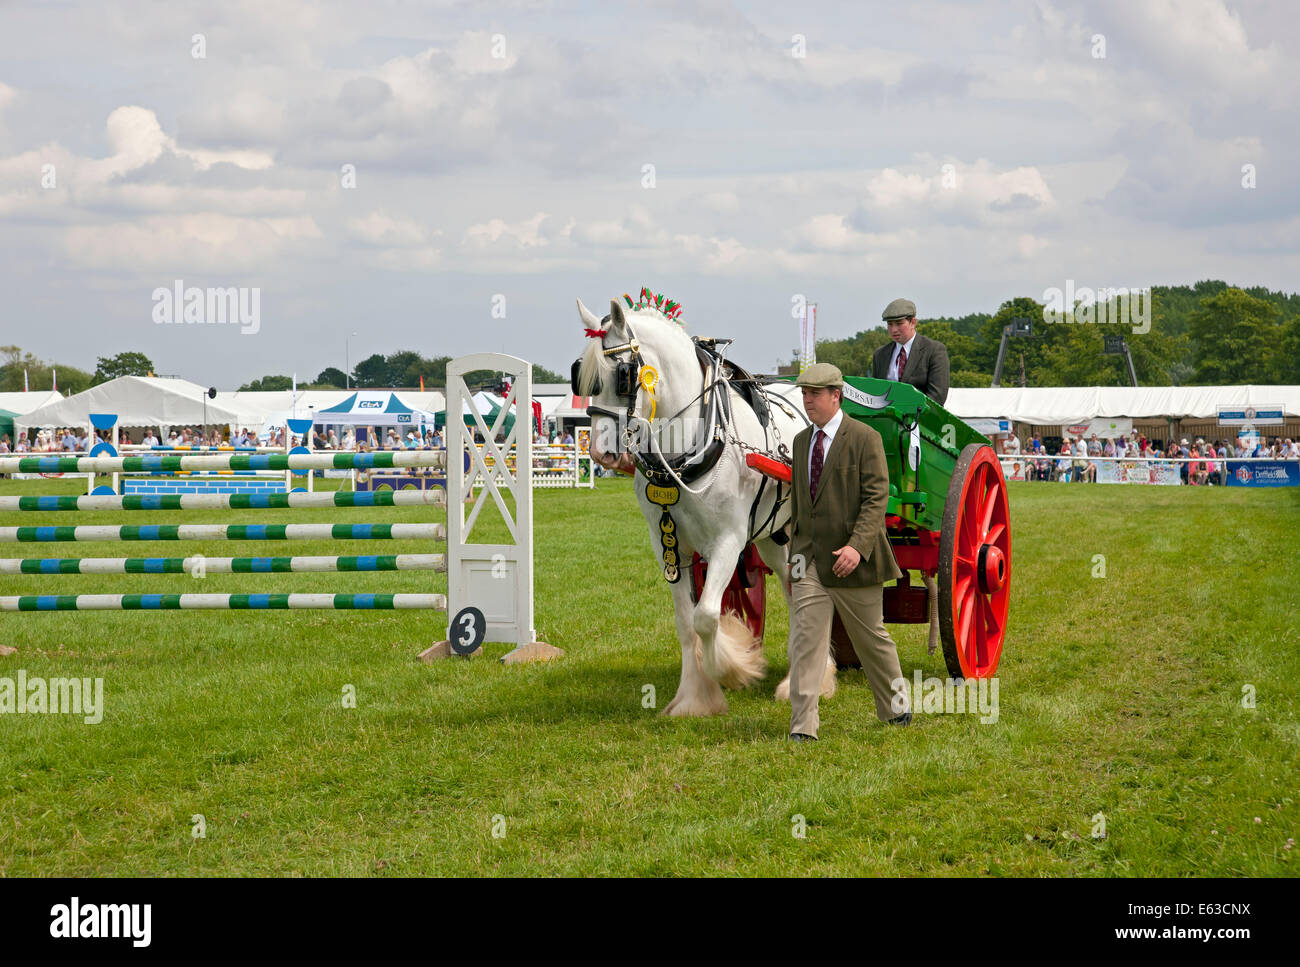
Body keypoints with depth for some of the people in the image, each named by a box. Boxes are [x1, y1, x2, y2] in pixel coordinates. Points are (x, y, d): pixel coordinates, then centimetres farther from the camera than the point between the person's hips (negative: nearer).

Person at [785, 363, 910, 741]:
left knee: (871, 638, 9)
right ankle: (803, 725, -7)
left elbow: (877, 497, -14)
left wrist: (857, 546, -25)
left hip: (850, 558, -4)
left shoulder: (864, 438, -9)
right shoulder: (801, 441, 11)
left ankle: (895, 706, 30)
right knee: (806, 636, -6)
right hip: (809, 559, 4)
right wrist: (794, 549, 17)